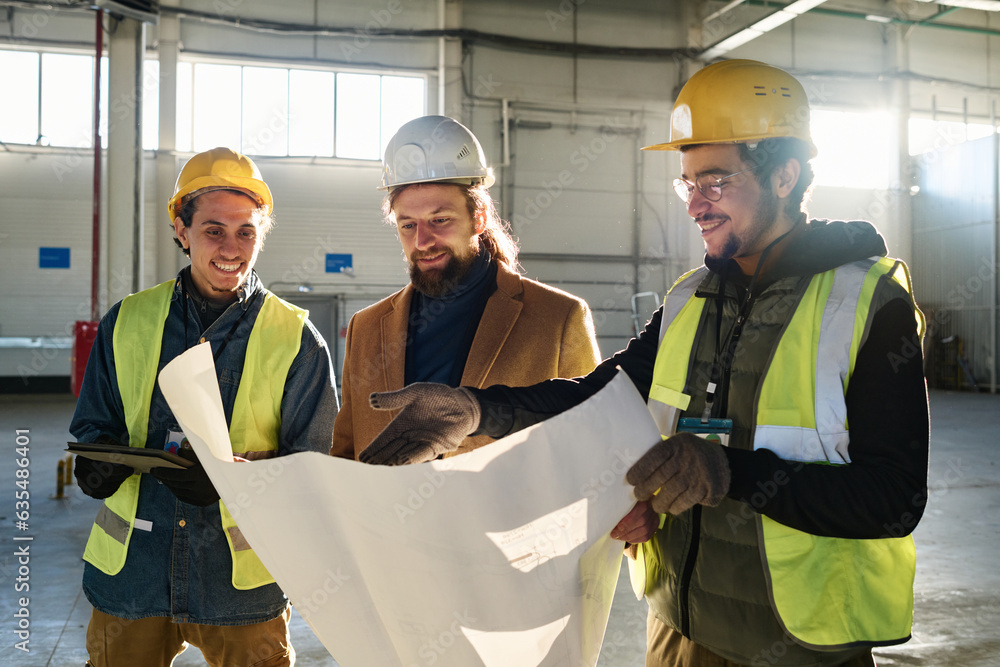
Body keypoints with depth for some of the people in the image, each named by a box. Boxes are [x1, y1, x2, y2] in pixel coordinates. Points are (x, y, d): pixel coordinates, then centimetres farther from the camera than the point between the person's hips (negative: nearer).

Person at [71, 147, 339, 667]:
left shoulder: (297, 340, -4)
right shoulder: (126, 322, 5)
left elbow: (314, 464, -5)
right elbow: (93, 425, 12)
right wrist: (101, 459, -11)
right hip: (130, 571, 2)